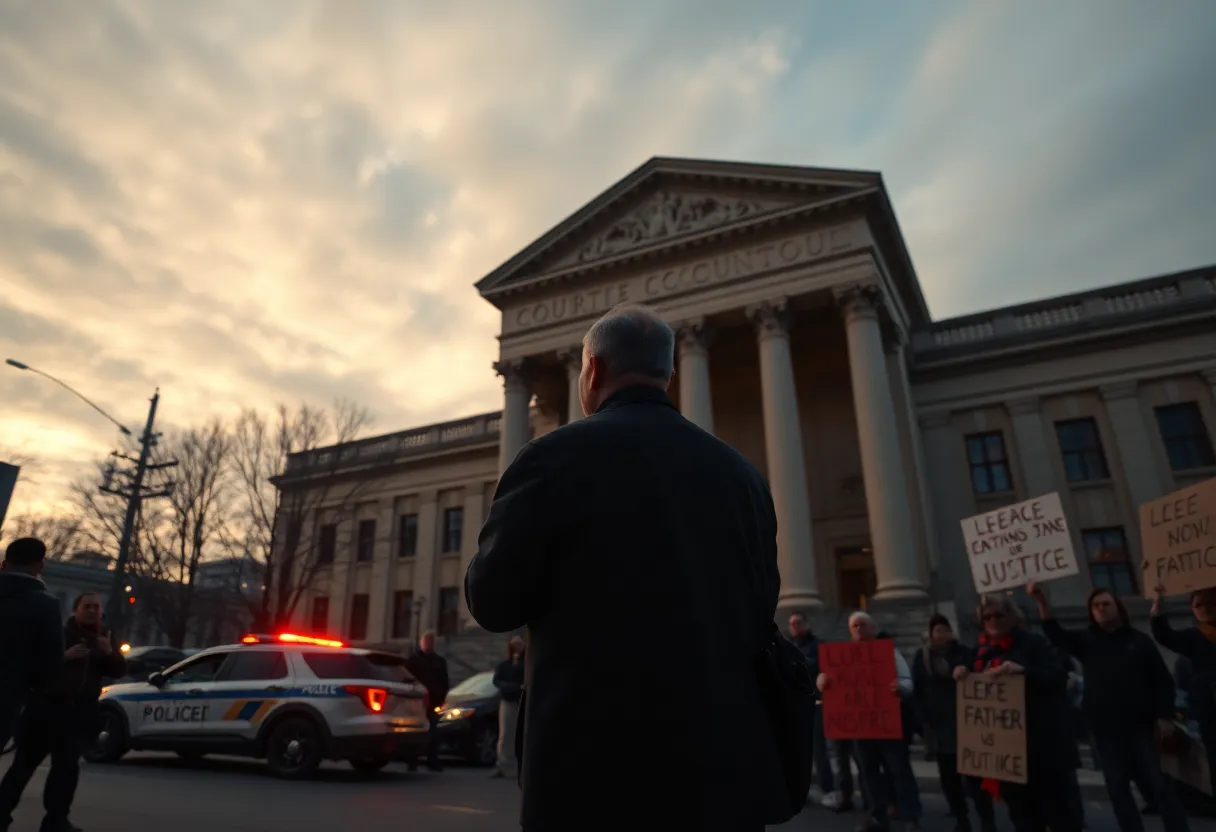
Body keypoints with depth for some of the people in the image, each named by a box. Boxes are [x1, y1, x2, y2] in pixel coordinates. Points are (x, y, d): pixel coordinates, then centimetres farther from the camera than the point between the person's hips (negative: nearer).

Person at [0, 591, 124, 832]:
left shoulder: (105, 639, 13)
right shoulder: (58, 632, -1)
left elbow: (119, 671, 6)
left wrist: (110, 653, -12)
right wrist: (64, 656, -26)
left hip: (79, 711, 4)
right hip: (46, 705, -4)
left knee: (66, 766, 5)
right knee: (25, 762, 3)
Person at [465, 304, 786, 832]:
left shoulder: (558, 456, -13)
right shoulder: (740, 472, 2)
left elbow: (491, 602, -5)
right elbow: (760, 616, 9)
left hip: (601, 771, -4)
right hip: (730, 769, 5)